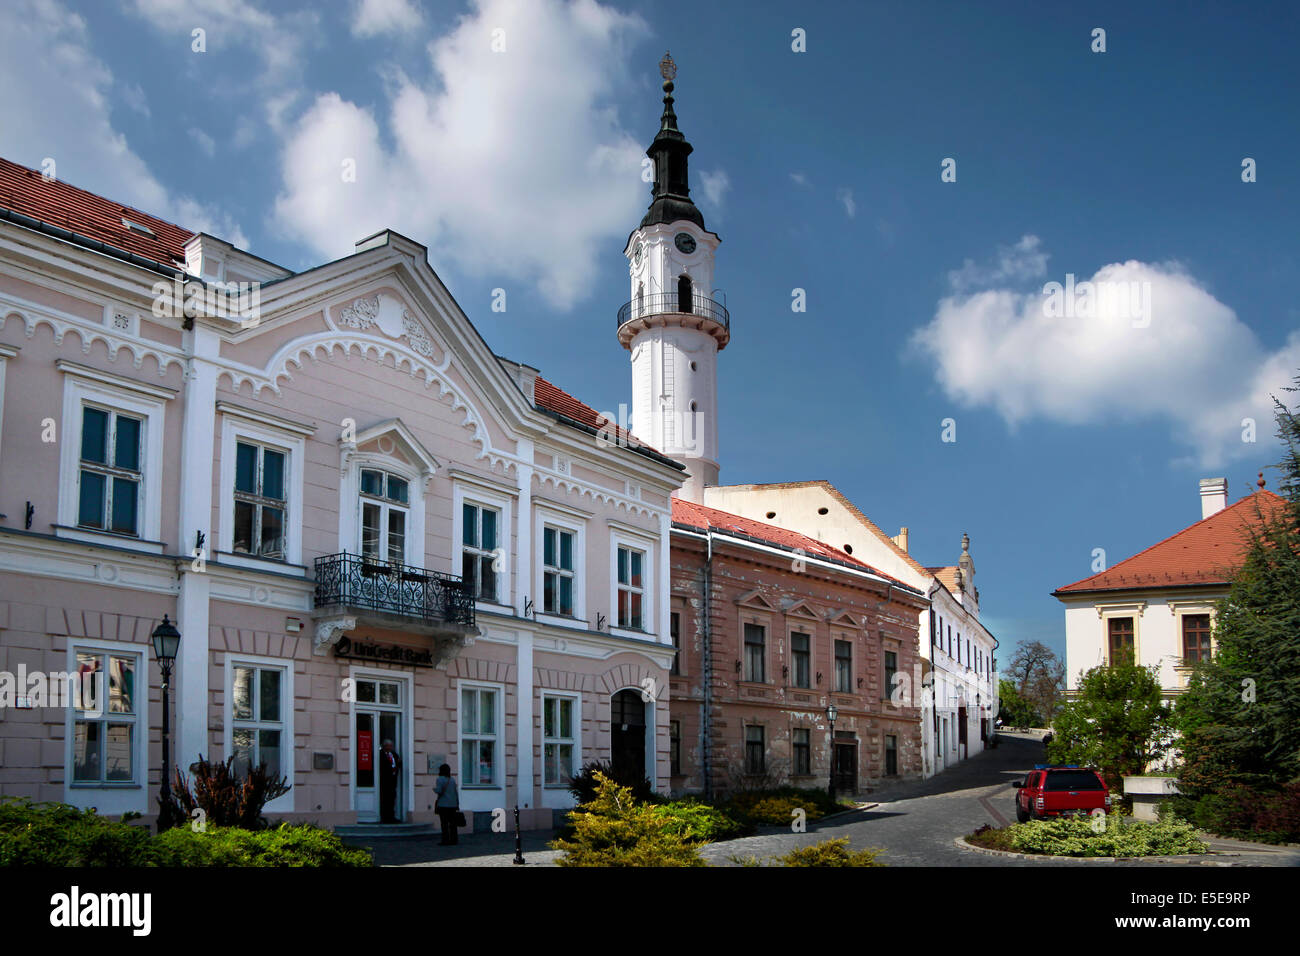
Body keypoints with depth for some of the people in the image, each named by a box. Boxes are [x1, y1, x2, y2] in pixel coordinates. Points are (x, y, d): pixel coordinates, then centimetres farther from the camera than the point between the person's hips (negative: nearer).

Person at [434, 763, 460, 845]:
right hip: (453, 805, 6)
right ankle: (453, 840, 8)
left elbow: (439, 791, -16)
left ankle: (445, 841, -5)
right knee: (452, 823, 7)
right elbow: (456, 793, 12)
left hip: (443, 805, -6)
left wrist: (434, 788, 5)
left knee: (444, 823, -3)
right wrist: (457, 805, 15)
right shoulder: (452, 780, 12)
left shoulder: (440, 779, -6)